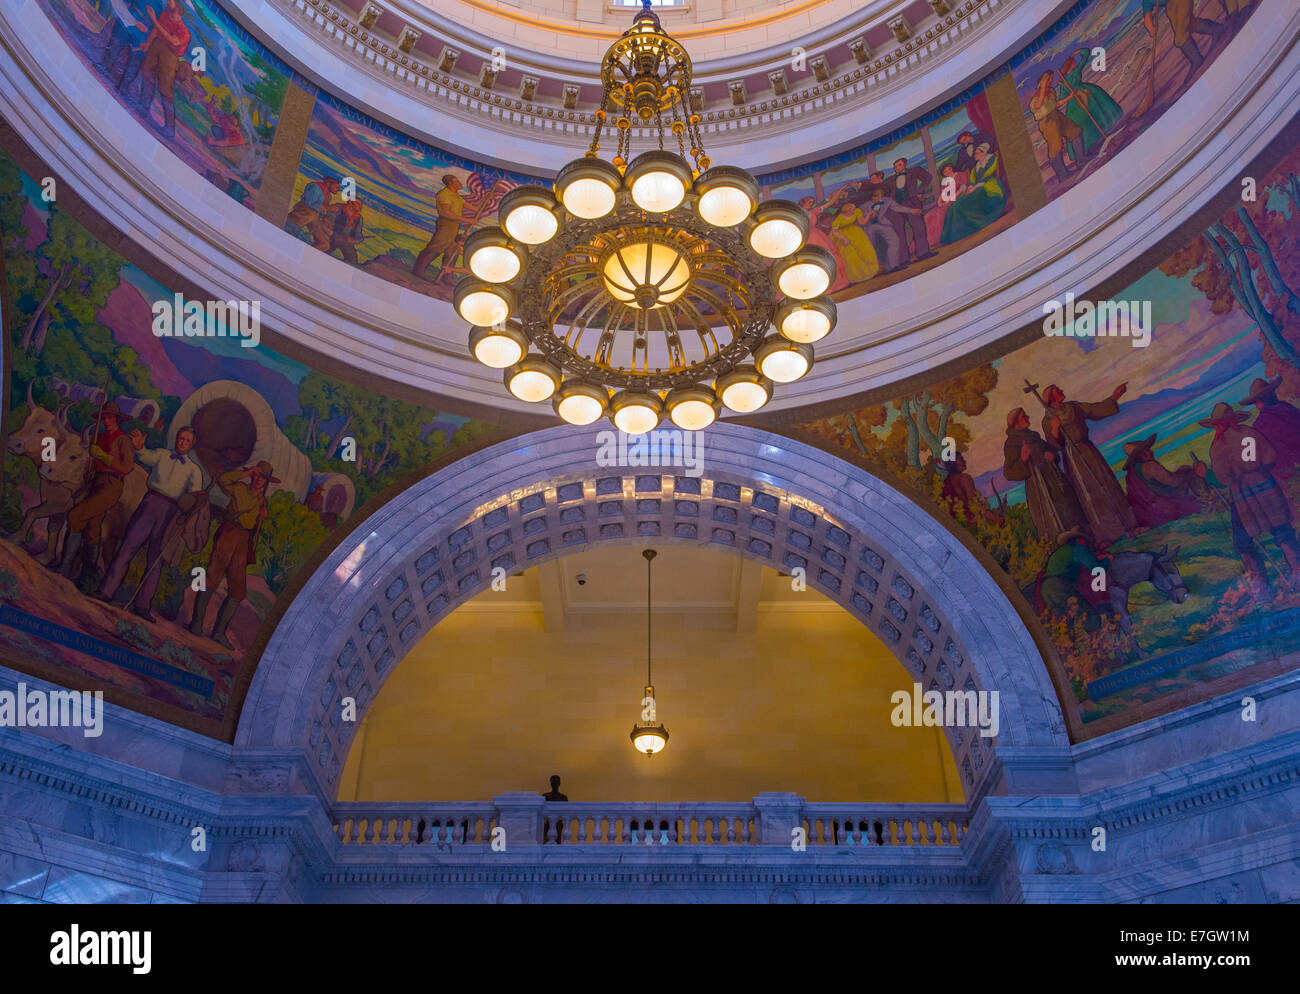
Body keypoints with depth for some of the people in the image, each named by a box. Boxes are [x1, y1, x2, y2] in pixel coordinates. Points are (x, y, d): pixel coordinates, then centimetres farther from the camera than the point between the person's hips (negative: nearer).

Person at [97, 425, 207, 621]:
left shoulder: (194, 469, 18)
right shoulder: (162, 455, 18)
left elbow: (195, 491, 3)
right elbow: (146, 457, -3)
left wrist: (198, 495, -21)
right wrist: (139, 447, -25)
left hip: (171, 513, 1)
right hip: (151, 502, -1)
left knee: (156, 559, -1)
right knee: (128, 546, -9)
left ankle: (141, 605, 0)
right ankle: (106, 592, -7)